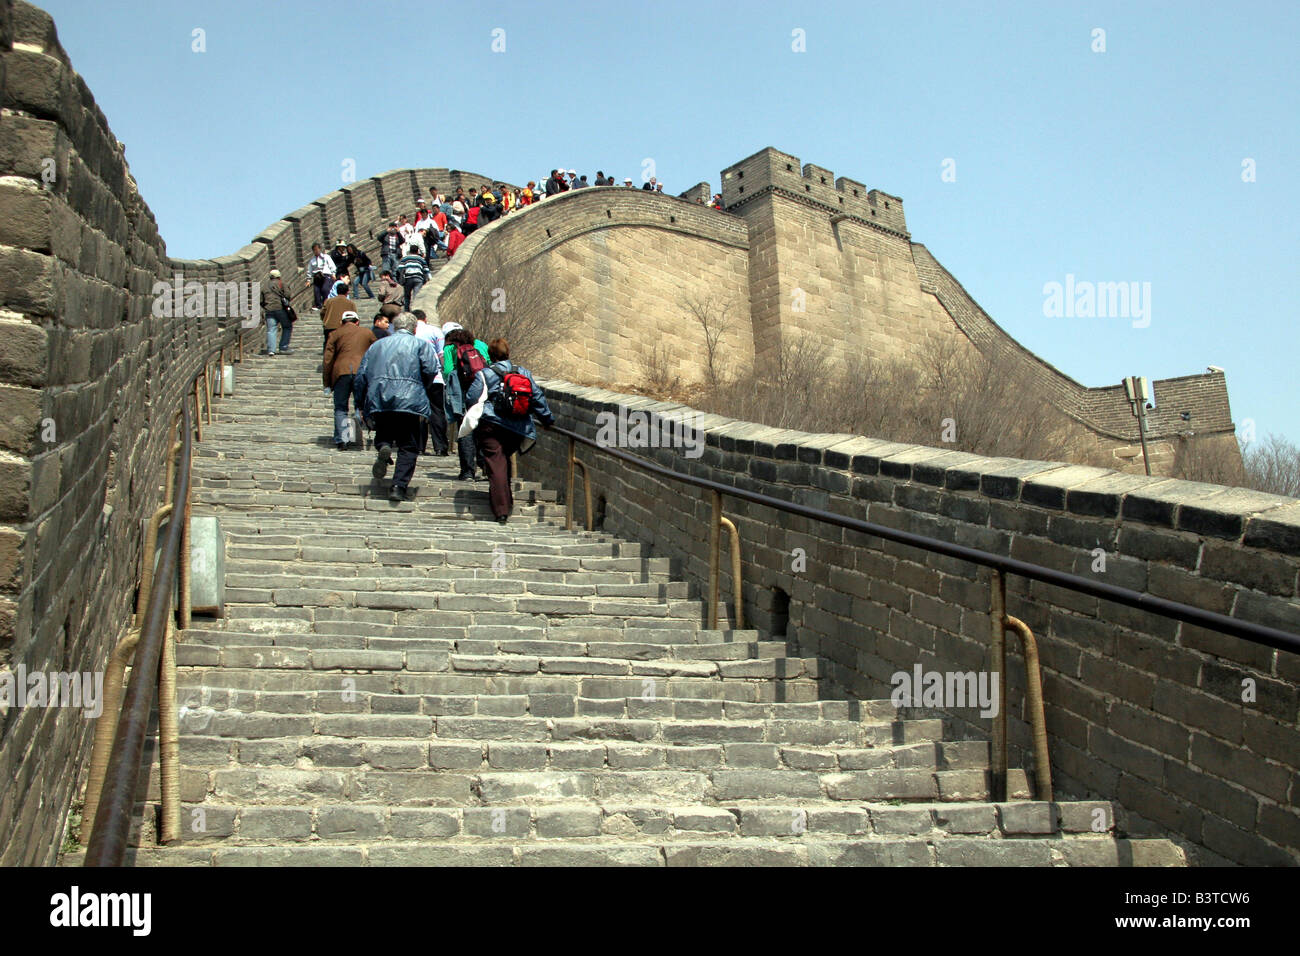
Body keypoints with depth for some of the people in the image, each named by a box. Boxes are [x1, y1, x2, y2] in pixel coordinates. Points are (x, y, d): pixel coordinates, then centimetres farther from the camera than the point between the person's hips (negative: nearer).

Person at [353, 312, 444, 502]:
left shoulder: (376, 345, 21)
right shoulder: (420, 345, 9)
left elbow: (360, 377, 17)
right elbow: (431, 369, -8)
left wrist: (361, 405, 22)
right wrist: (423, 389, 11)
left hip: (378, 401, 3)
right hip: (410, 401, -3)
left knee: (383, 433, 22)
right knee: (408, 448, 3)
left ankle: (383, 447, -13)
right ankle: (399, 487, -8)